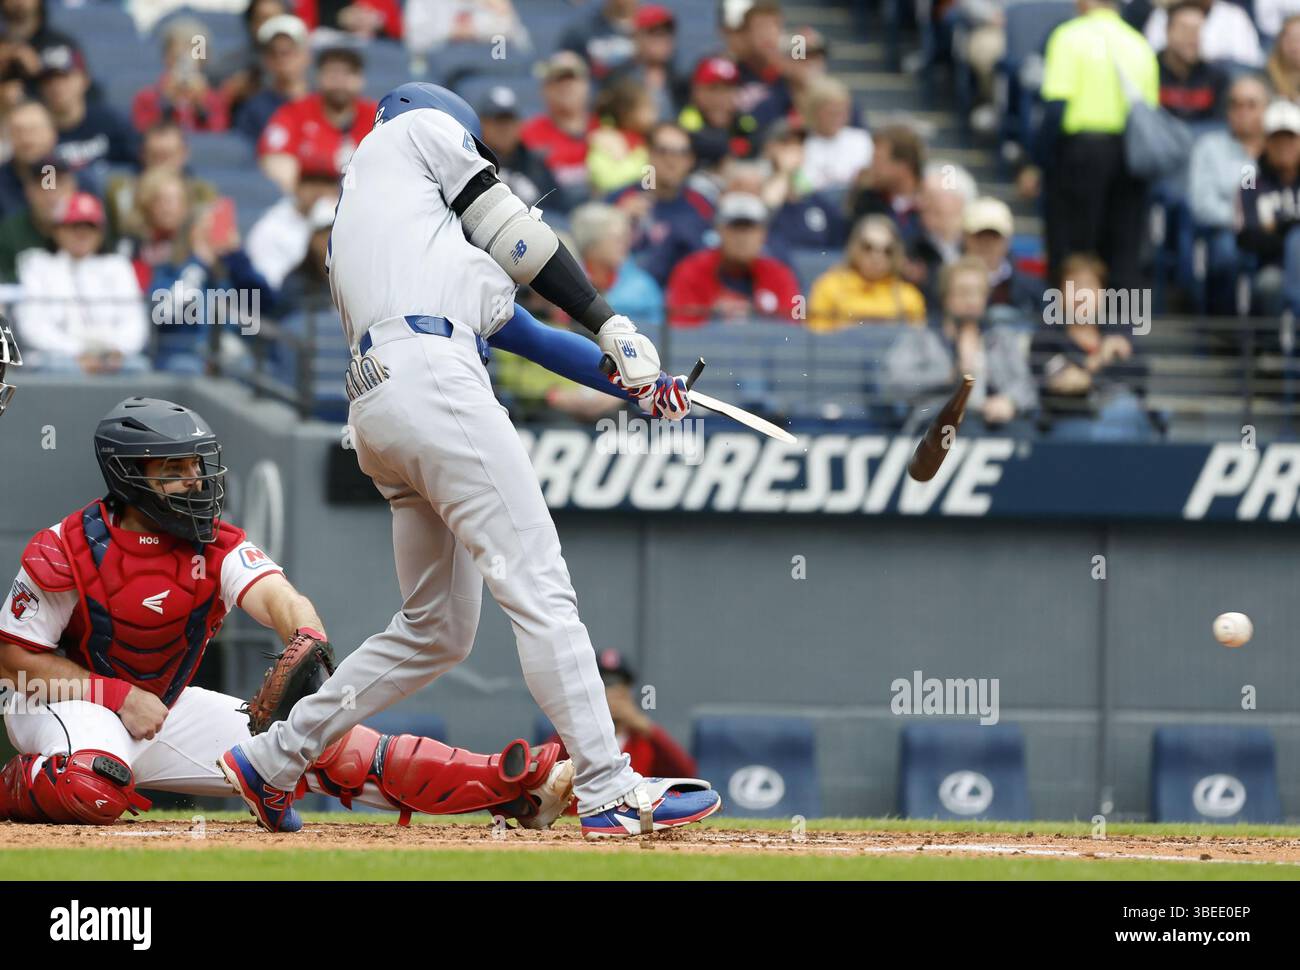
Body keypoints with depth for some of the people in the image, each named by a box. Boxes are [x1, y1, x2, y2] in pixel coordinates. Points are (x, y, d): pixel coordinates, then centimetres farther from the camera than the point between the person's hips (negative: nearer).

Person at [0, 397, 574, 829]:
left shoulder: (218, 546, -8)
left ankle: (512, 789, -15)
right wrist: (119, 697, -22)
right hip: (67, 699, -4)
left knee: (330, 745, -9)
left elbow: (276, 596, -27)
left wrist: (306, 641, -52)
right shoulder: (66, 551, -19)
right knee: (93, 788, -42)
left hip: (165, 710, 4)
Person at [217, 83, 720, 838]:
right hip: (431, 379, -9)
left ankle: (272, 760, 18)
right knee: (537, 587, -14)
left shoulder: (352, 235, 35)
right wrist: (612, 326, 10)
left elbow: (515, 327, 26)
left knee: (438, 630, 14)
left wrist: (628, 378, 17)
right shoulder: (421, 128, 18)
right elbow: (513, 234, 8)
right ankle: (610, 793, -21)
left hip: (376, 405, 9)